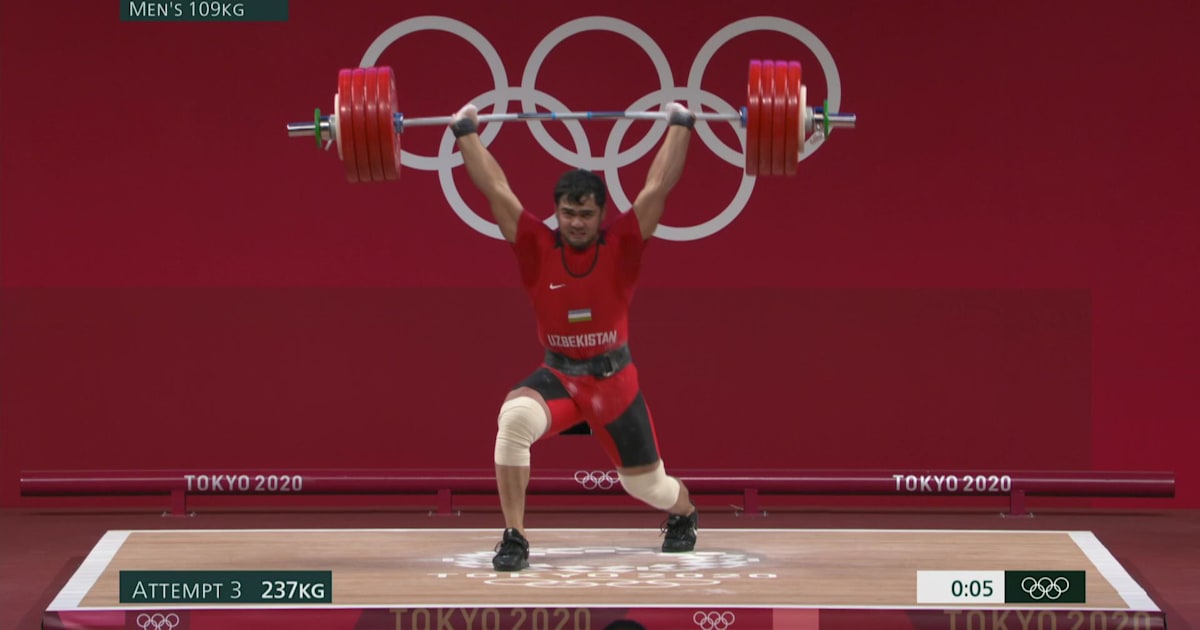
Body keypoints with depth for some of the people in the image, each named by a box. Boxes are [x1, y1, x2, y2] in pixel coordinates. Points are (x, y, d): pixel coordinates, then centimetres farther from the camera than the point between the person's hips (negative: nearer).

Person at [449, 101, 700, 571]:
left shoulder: (621, 247, -11)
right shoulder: (538, 248, -9)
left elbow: (657, 188, -10)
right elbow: (497, 190, -9)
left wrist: (679, 125, -11)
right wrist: (466, 132, -10)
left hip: (614, 379, 0)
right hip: (557, 377, 0)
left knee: (646, 482, 12)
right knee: (514, 419, -34)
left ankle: (684, 515, 53)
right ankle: (513, 540, -27)